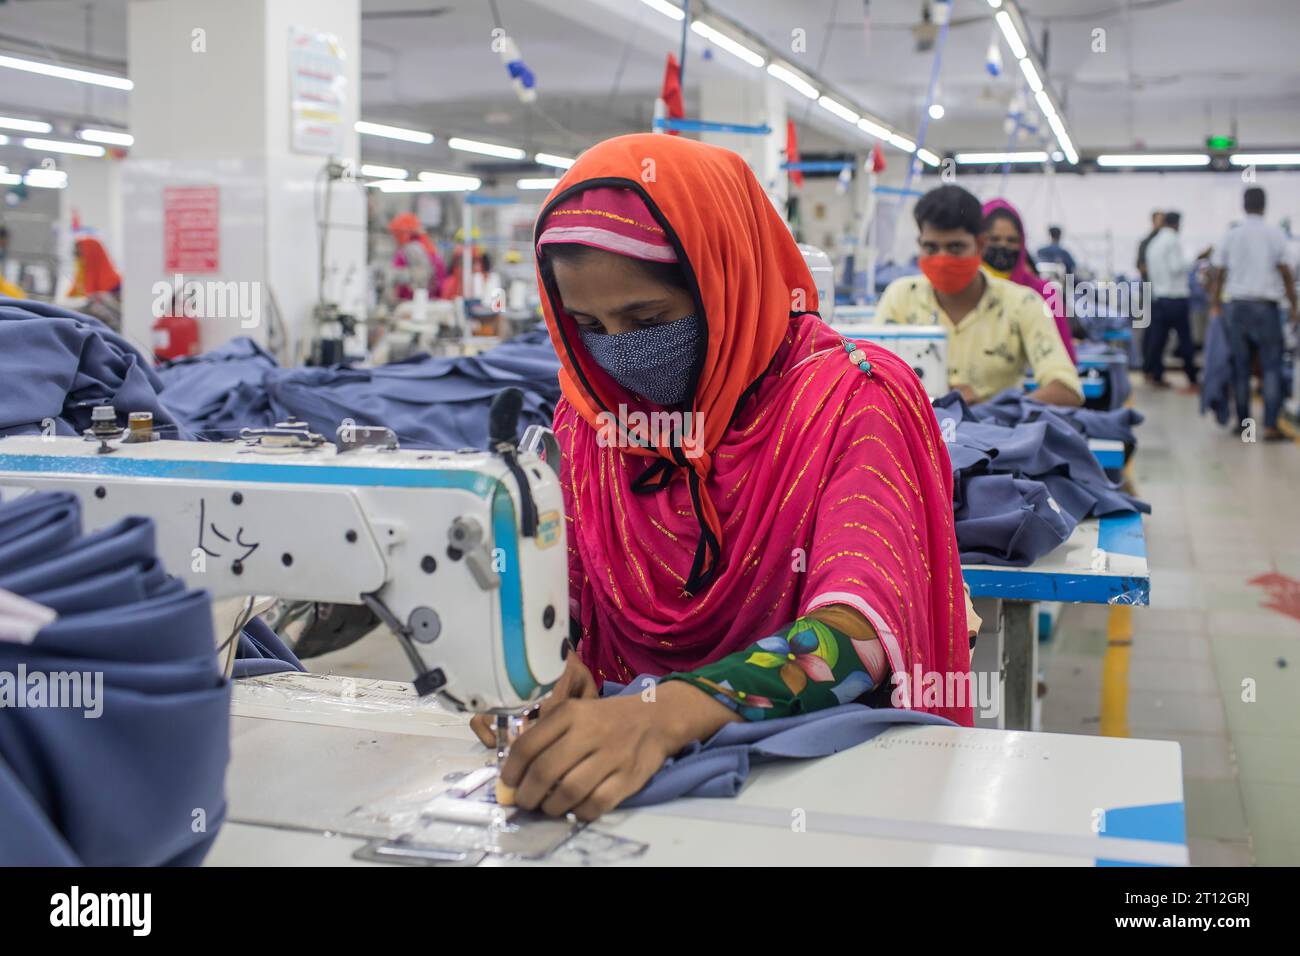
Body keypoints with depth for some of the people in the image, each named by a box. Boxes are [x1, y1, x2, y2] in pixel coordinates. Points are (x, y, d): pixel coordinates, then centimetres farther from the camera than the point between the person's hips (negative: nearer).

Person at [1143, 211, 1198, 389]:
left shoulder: (1153, 243, 12)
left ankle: (1155, 375, 7)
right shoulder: (1173, 241, -11)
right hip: (1176, 296, -7)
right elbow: (1176, 267, -17)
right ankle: (1192, 378, 3)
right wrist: (1188, 264, -2)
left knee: (1158, 337, 7)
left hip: (1157, 295, 7)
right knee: (1185, 338, 0)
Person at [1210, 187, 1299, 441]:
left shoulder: (1231, 236, 3)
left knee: (1240, 366, 9)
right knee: (1271, 366, -1)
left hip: (1236, 305, 3)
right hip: (1266, 304, -3)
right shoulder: (1275, 234, -4)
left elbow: (1218, 275, 4)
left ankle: (1243, 422, 15)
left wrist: (1215, 305, 12)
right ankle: (1270, 425, -7)